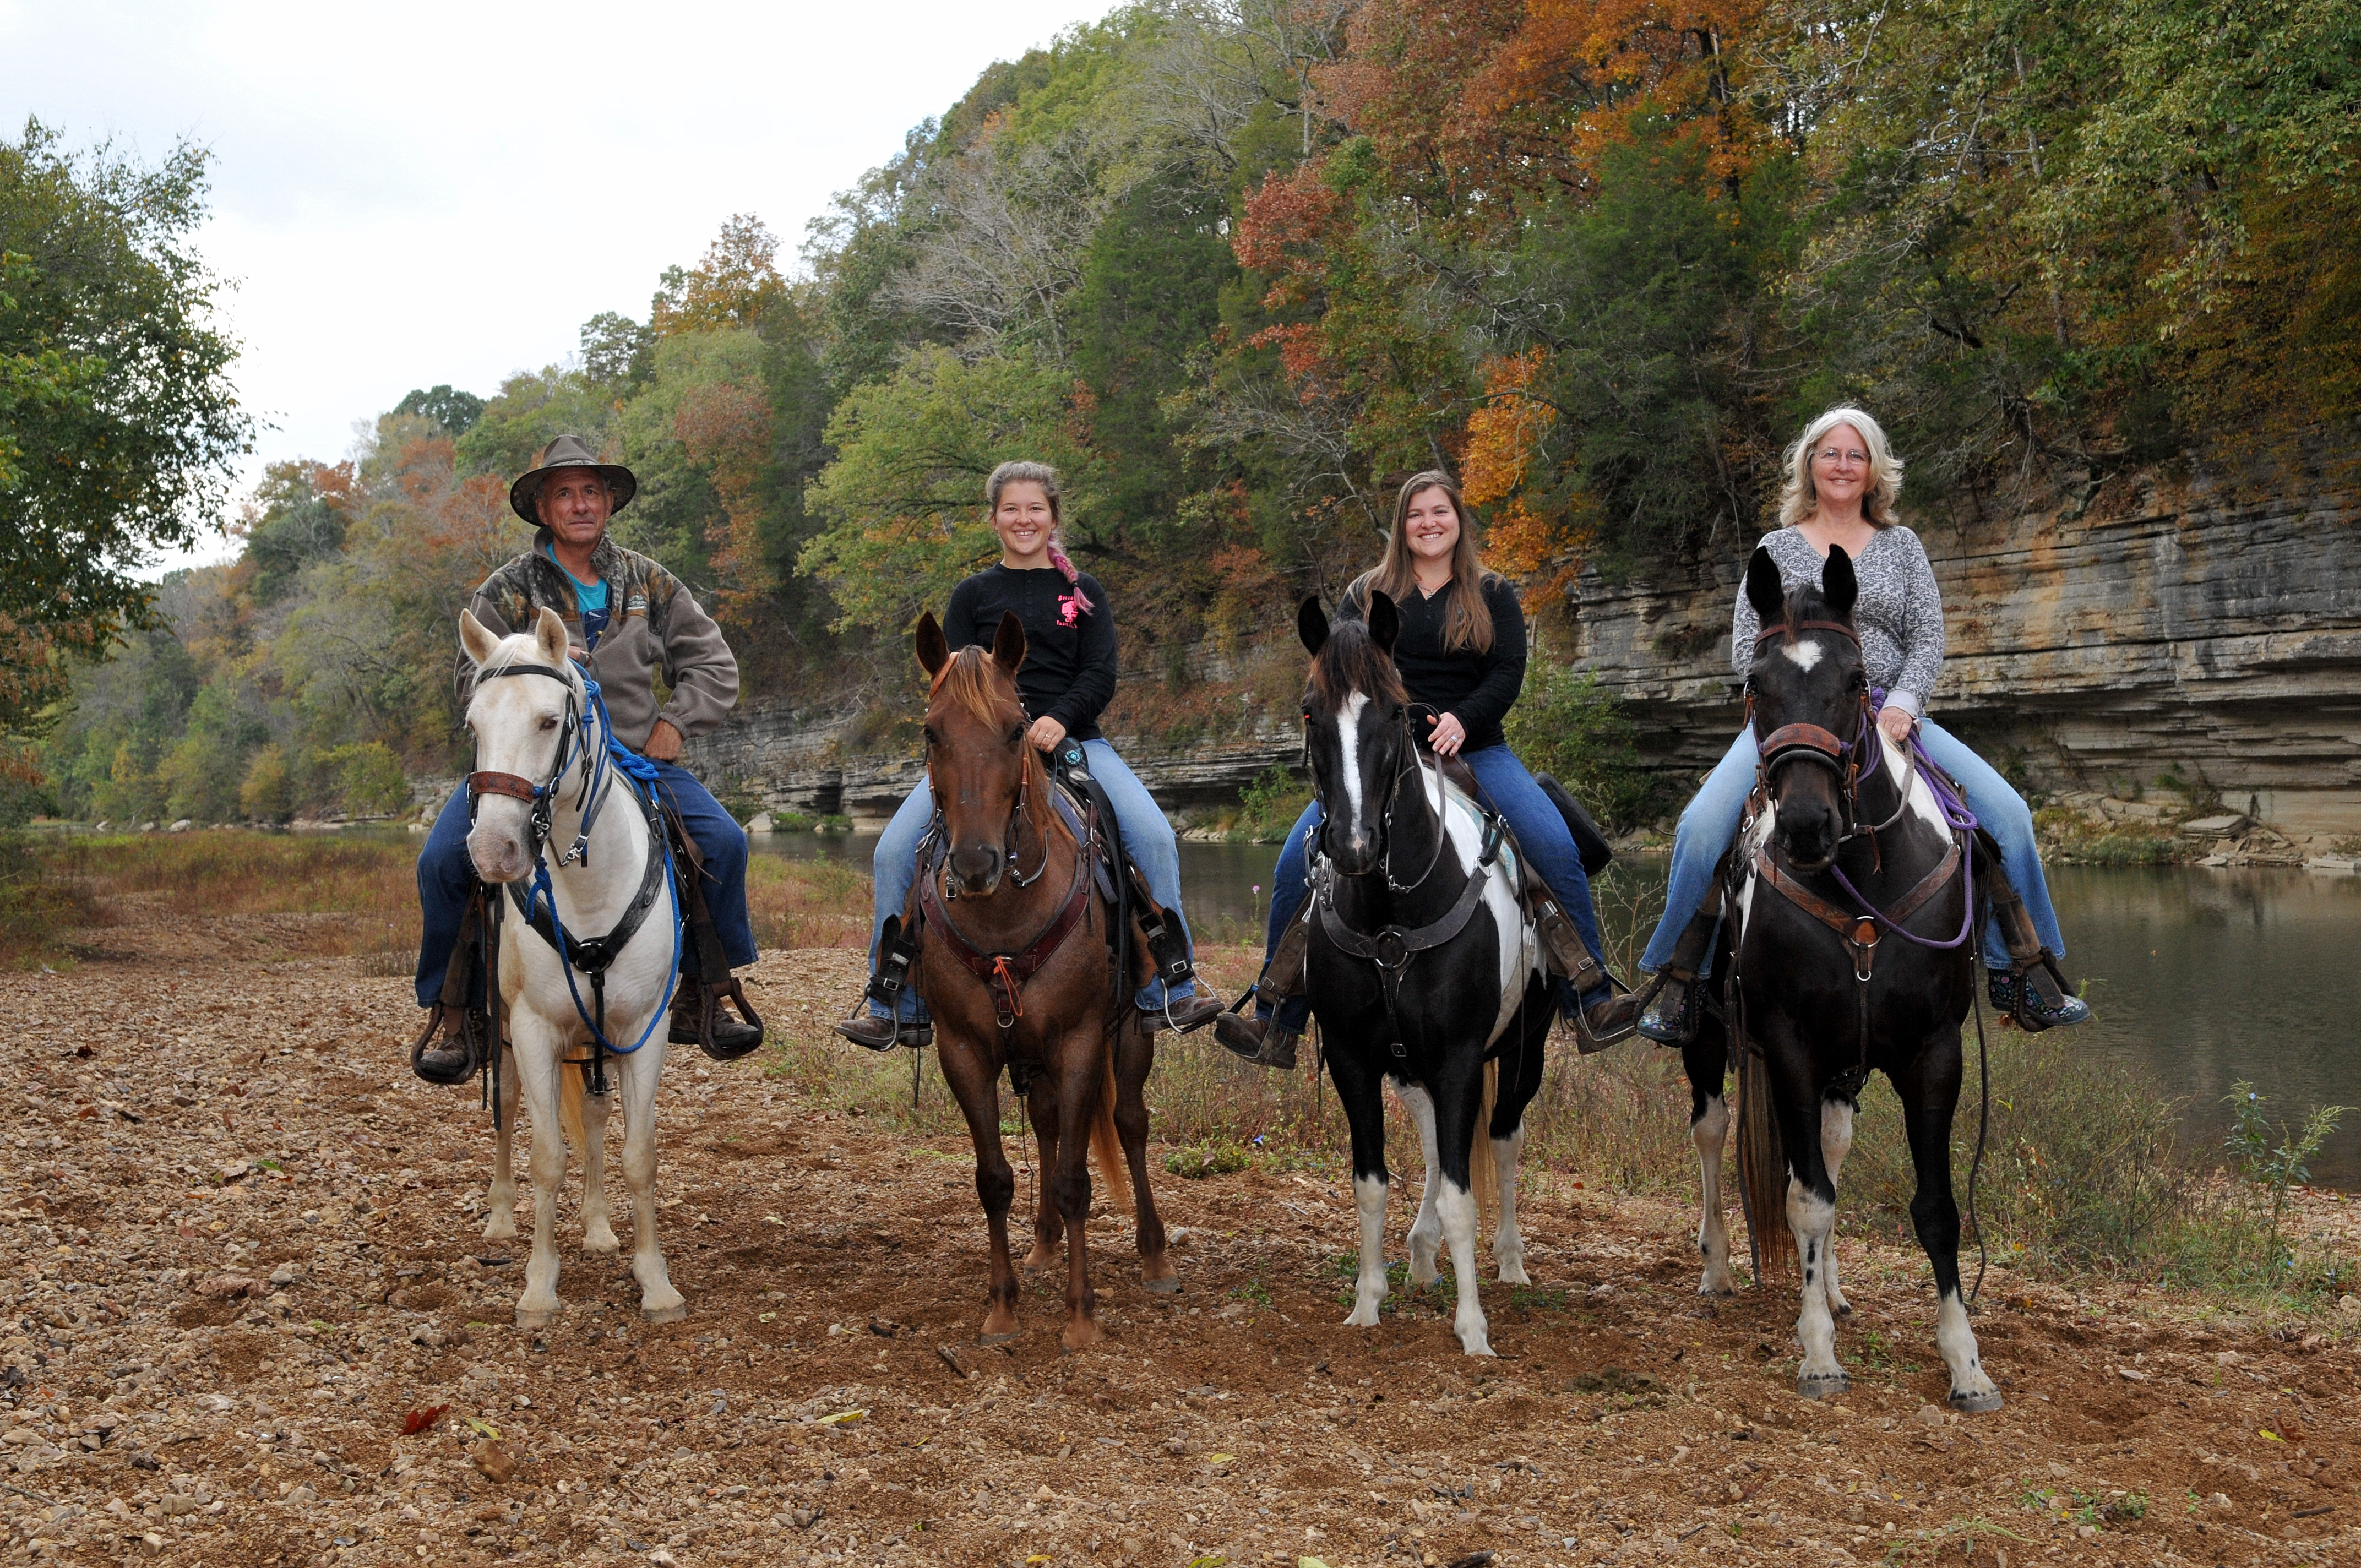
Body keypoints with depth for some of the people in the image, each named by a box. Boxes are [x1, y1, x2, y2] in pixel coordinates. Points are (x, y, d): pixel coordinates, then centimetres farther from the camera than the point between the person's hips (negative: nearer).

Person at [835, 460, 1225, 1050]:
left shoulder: (1084, 593, 13)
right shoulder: (973, 594, 14)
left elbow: (1101, 676, 3)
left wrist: (1060, 719, -18)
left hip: (1072, 738, 0)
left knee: (1154, 837, -23)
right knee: (894, 851, -16)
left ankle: (1168, 990, -10)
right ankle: (895, 1005, -3)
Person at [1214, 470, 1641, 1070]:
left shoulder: (1493, 595, 10)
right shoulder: (1368, 593, 14)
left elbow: (1508, 673, -1)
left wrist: (1462, 720, -18)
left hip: (1473, 749, -1)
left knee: (1556, 848, -22)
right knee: (1297, 860, -15)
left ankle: (1591, 1000, -11)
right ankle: (1277, 1024, -6)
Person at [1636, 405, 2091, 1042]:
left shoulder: (1902, 546, 14)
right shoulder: (1778, 548, 10)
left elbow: (1928, 639, 7)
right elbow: (1746, 647, 5)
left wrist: (1903, 703, -12)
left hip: (1889, 716, 2)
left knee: (2006, 811, -14)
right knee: (1703, 823, -26)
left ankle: (2019, 971, 0)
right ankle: (1678, 980, -12)